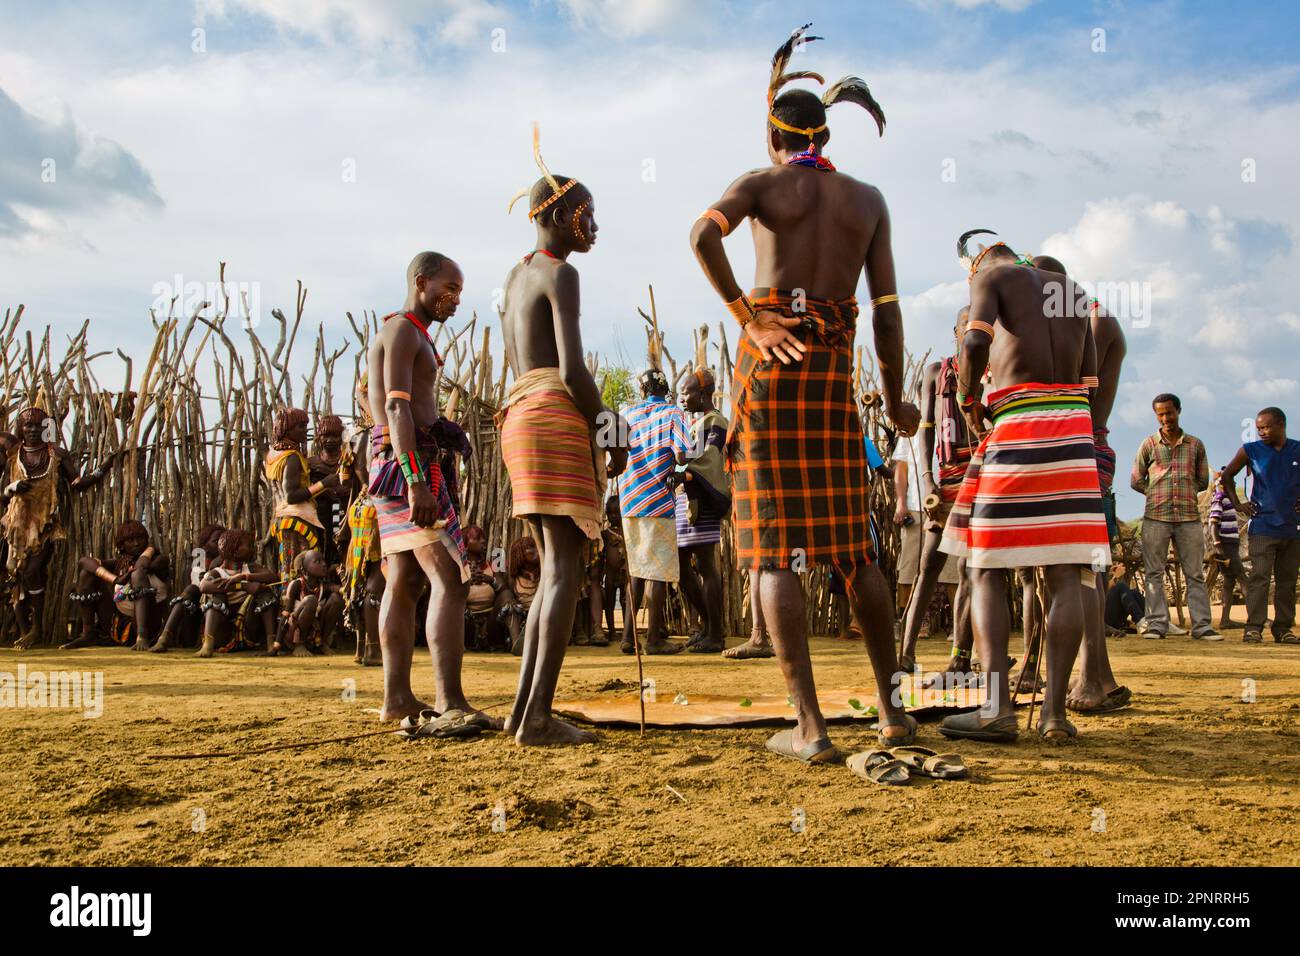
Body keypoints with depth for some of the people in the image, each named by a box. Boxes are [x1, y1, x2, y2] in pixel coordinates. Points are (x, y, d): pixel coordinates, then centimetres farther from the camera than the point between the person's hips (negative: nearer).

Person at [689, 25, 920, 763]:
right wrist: (896, 400, 14)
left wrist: (743, 312, -9)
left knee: (775, 548, -2)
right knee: (853, 546, 13)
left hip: (770, 361, -3)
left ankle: (811, 727, -5)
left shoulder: (761, 184, 4)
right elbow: (887, 306, 7)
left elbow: (704, 233, -18)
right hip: (836, 371, 3)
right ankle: (894, 707, 17)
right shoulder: (869, 199, 13)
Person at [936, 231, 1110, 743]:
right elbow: (1089, 380, 19)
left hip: (1016, 423, -5)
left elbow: (975, 343, -12)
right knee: (1066, 571, 1)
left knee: (984, 566, 0)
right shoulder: (1074, 289, 24)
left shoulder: (991, 277, 7)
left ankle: (997, 707, -10)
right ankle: (1055, 709, -3)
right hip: (1074, 428, 5)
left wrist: (968, 399, 2)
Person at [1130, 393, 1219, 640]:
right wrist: (1157, 494, 3)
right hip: (1155, 517, -1)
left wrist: (1183, 492, 5)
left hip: (1189, 517, 1)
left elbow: (1203, 481, 15)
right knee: (1155, 573, -1)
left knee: (1195, 573, 1)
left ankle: (1202, 625, 3)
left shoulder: (1195, 445, 11)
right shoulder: (1149, 444, 7)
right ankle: (1156, 624, 1)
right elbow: (1135, 481, 10)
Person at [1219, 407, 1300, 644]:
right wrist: (1237, 504, 4)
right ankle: (1254, 628, -10)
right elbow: (1227, 475, 12)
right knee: (1259, 577, -10)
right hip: (1263, 526, -2)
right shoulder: (1251, 451, 2)